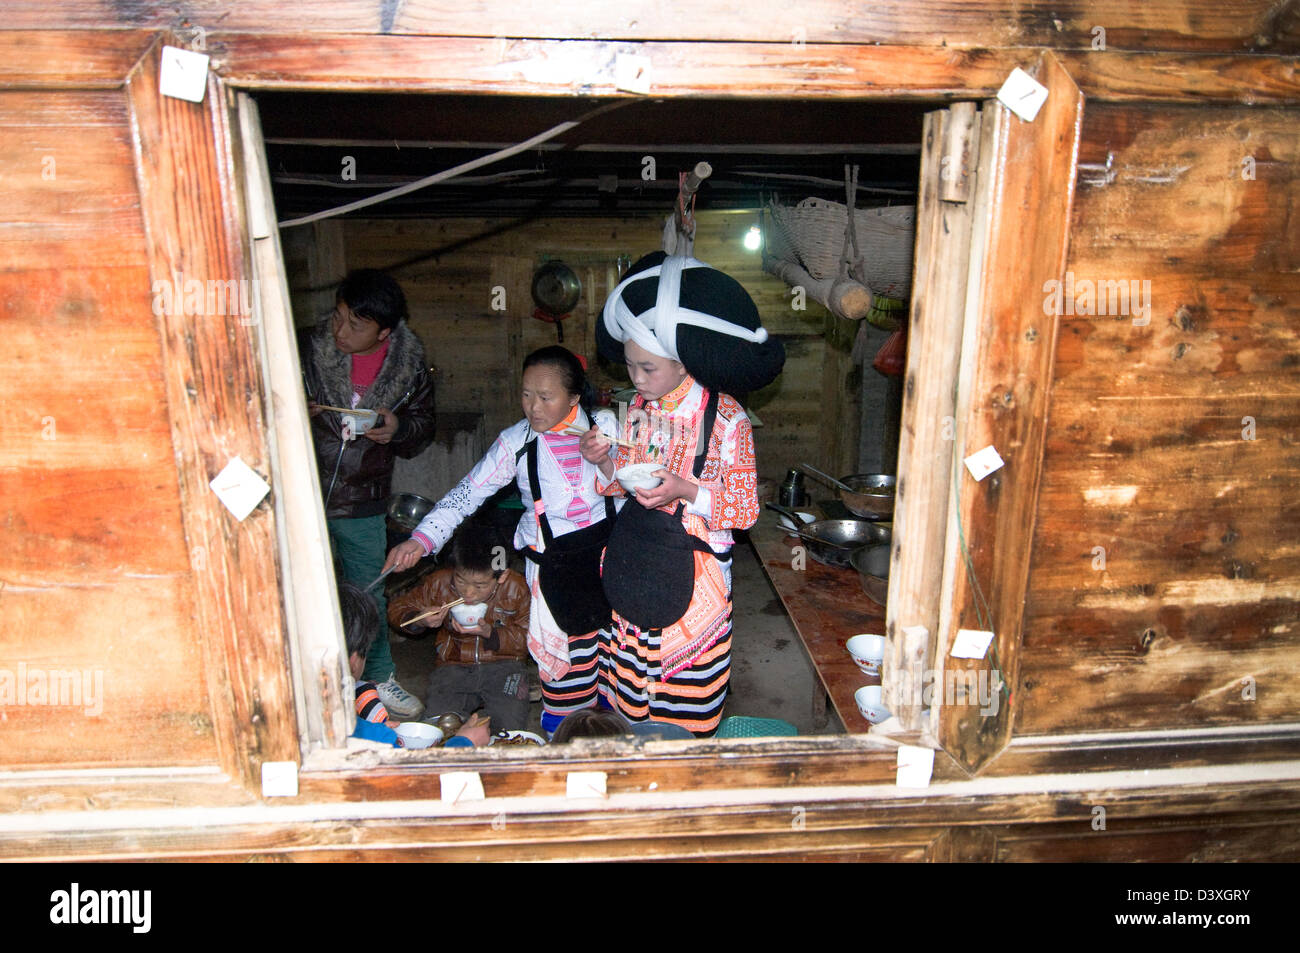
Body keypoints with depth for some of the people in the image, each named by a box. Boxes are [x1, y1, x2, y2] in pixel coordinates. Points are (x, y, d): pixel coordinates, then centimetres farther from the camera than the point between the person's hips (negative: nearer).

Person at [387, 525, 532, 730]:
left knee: (512, 726, -21)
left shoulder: (516, 589, -11)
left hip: (502, 665, -1)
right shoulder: (439, 583, -8)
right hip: (454, 666, 1)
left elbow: (528, 638, -5)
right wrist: (419, 621, -18)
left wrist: (490, 634, -21)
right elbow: (397, 608, 5)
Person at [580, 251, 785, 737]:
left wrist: (688, 491, -27)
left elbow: (746, 509, -12)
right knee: (632, 692, 15)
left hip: (694, 565, -5)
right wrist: (604, 463, -8)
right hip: (633, 563, 5)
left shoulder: (727, 419, -15)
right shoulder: (639, 408, 2)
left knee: (684, 710, 7)